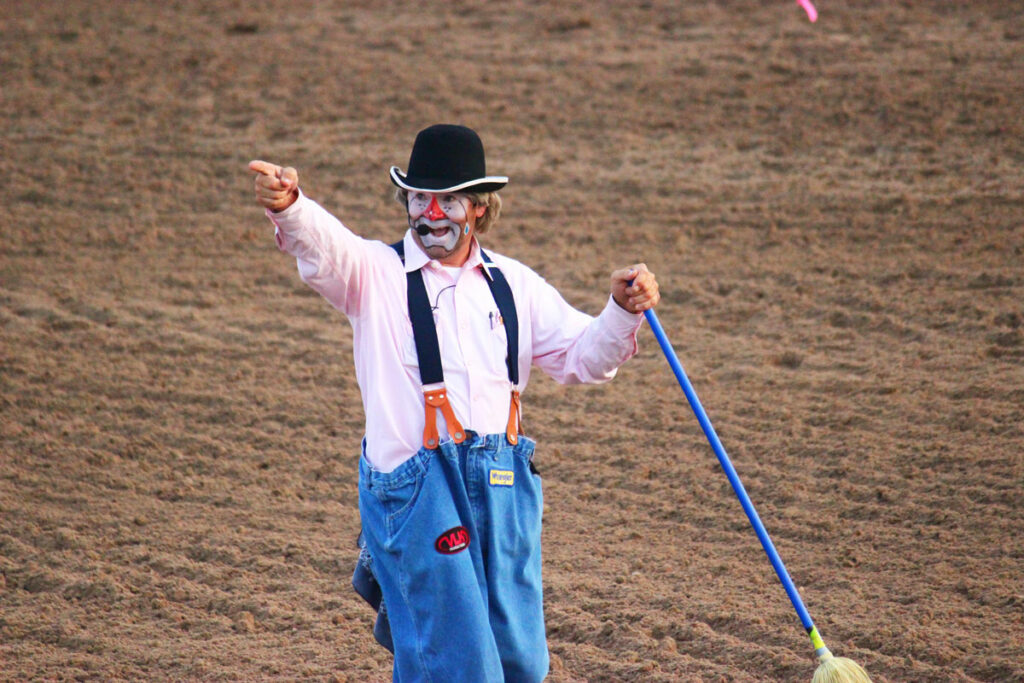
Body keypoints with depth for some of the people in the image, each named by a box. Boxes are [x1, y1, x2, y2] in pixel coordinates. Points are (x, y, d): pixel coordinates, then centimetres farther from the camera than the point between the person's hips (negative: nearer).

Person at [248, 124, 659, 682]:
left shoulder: (514, 285, 15)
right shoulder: (376, 273, 1)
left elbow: (581, 358, 15)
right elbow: (323, 247, -20)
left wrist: (623, 313, -4)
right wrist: (288, 206, -42)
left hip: (504, 485, 5)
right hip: (417, 487, -5)